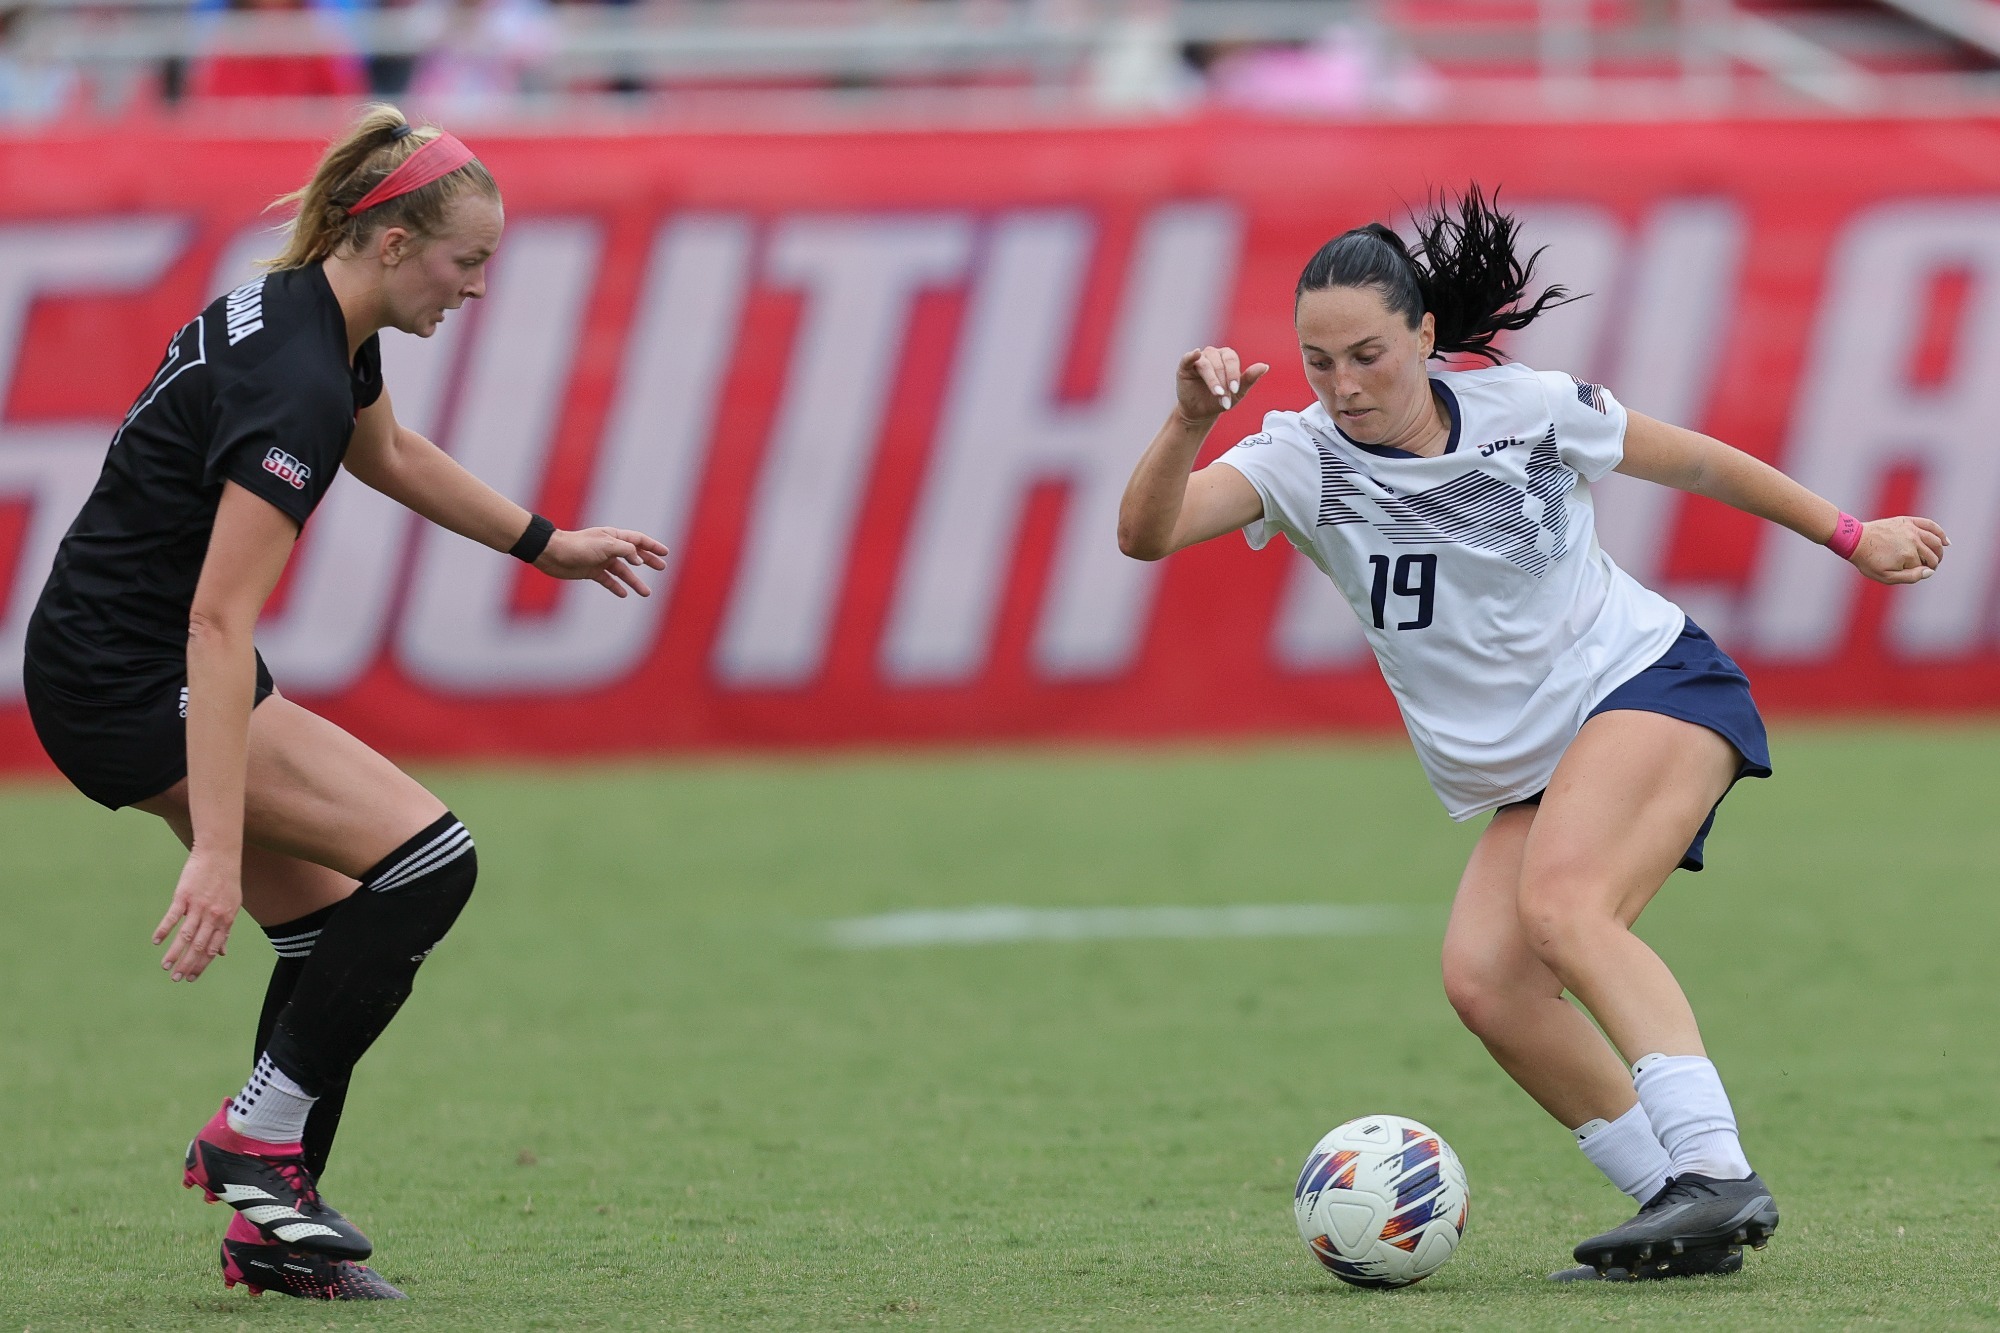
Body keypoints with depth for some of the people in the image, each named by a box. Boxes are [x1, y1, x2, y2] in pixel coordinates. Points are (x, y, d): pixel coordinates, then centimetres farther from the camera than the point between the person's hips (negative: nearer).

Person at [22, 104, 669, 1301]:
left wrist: (550, 545, 37)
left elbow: (387, 452, 30)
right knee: (429, 859, -15)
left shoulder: (323, 319, 5)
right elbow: (218, 626, -32)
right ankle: (255, 1136, -6)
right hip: (131, 681, -10)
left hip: (105, 662, 10)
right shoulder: (295, 383, -26)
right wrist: (217, 851, -36)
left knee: (335, 935, 10)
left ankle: (273, 1227, 15)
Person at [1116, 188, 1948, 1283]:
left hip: (1649, 680, -4)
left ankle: (1716, 1171, -41)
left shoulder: (1530, 409, -7)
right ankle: (1687, 1210, -12)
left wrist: (1852, 537, 19)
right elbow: (1147, 532, -20)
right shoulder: (1302, 460, -5)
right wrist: (1188, 421, -40)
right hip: (1524, 781, 4)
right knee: (1483, 981, -17)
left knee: (1559, 904, -30)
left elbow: (1693, 462, 10)